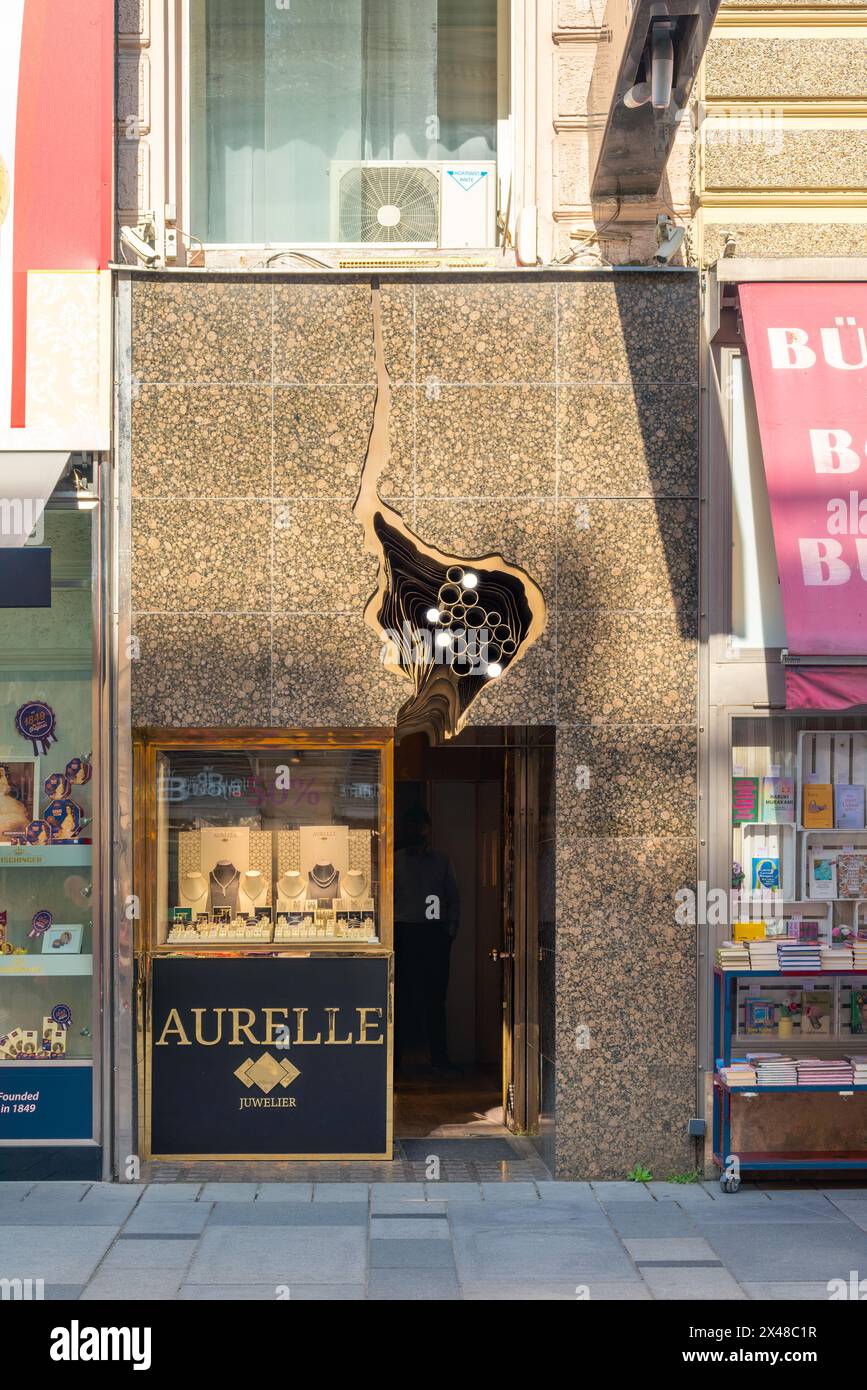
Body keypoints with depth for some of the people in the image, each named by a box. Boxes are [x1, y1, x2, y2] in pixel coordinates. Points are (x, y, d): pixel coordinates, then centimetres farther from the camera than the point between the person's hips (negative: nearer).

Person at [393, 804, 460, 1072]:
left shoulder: (442, 861, 13)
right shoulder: (395, 861, 7)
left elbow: (453, 898, 14)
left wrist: (451, 928, 2)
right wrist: (388, 929, -6)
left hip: (435, 932, 2)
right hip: (405, 931, -2)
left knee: (435, 996, 2)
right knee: (403, 996, -5)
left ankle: (439, 1057, 5)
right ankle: (394, 1056, -1)